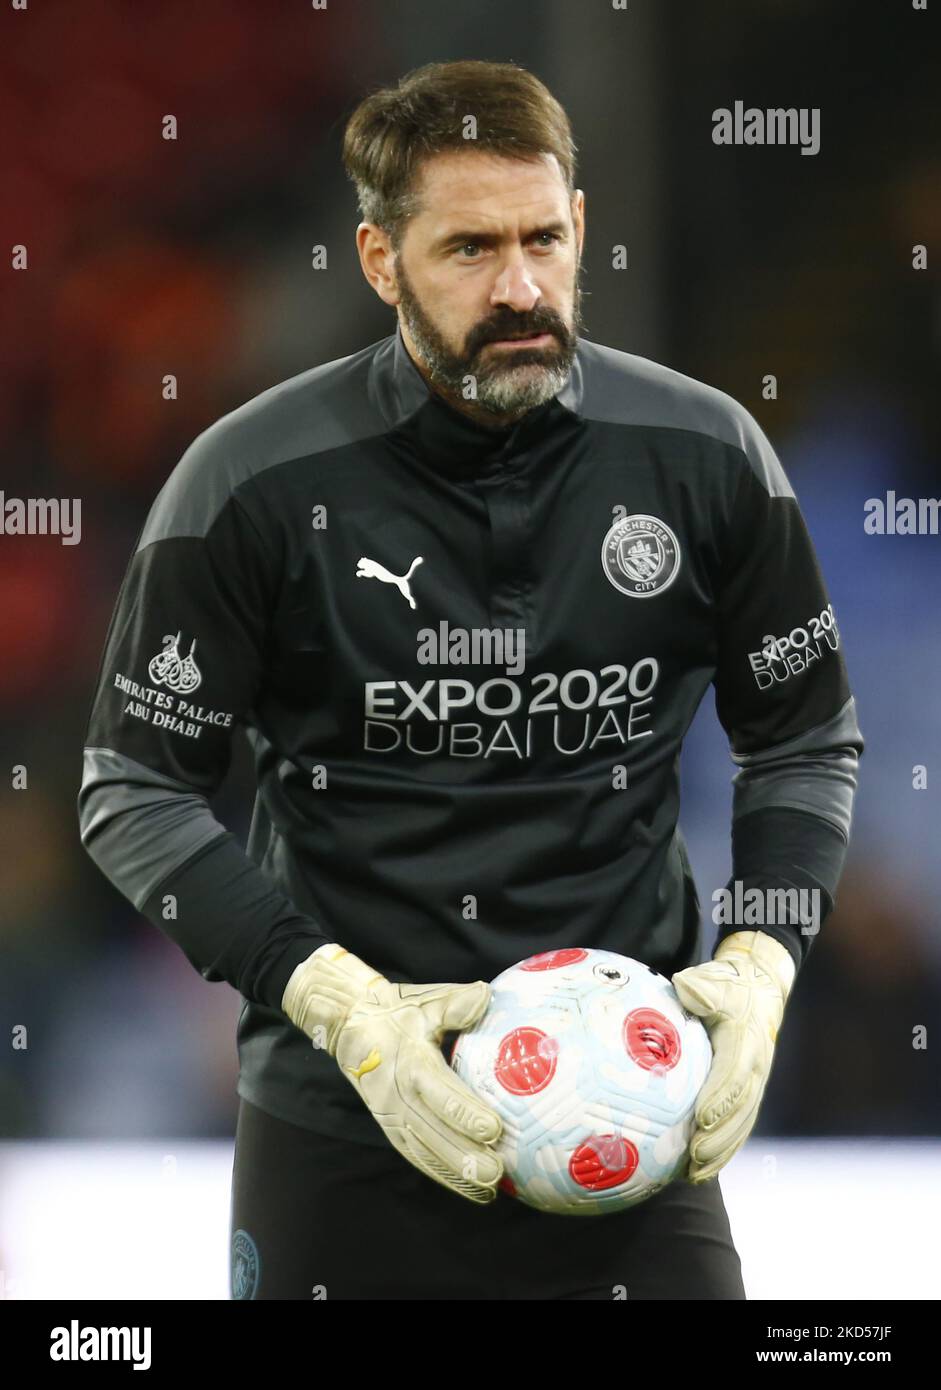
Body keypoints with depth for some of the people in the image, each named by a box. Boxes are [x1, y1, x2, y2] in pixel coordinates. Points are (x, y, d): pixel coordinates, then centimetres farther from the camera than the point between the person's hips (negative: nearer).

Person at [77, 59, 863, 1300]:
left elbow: (806, 739, 10)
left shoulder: (705, 454, -2)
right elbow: (135, 791, -4)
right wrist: (339, 1004, -15)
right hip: (341, 1134, -1)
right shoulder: (255, 481, -9)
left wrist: (760, 966, -5)